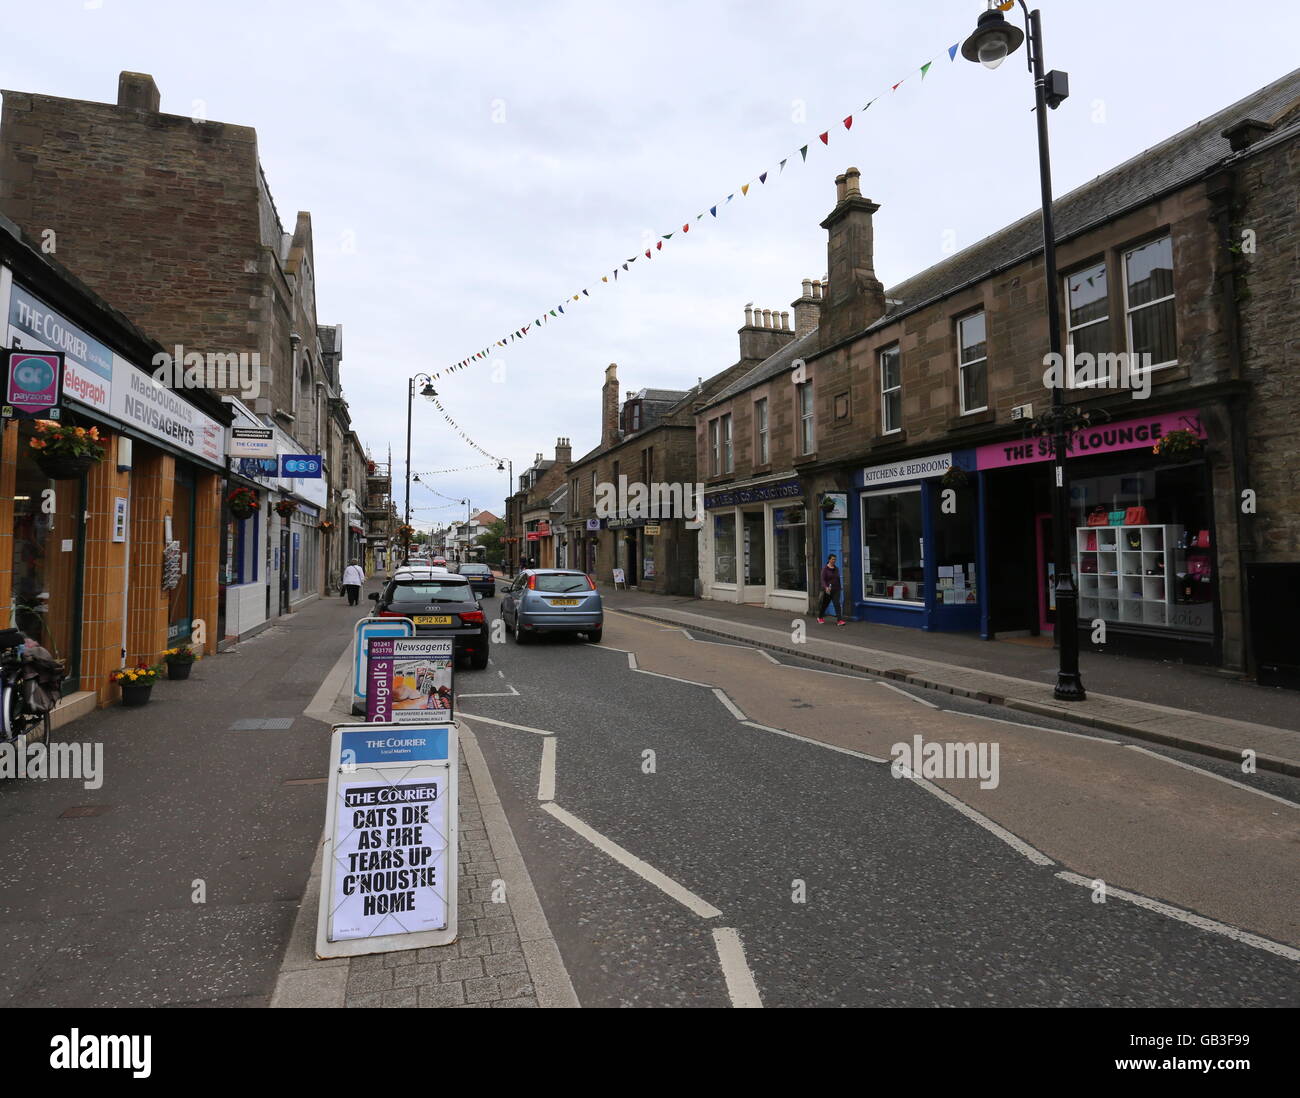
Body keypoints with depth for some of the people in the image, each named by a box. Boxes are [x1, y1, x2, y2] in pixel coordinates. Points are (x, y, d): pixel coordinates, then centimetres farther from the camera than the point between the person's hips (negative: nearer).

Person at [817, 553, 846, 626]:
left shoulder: (836, 569, 9)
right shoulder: (825, 569, -8)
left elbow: (838, 579, 16)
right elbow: (823, 580, -16)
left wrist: (839, 588, 17)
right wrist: (826, 587, -33)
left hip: (836, 590, 3)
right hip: (827, 590, -3)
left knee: (837, 604, -11)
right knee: (824, 604, 12)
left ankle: (839, 620, -16)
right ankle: (820, 618, 35)